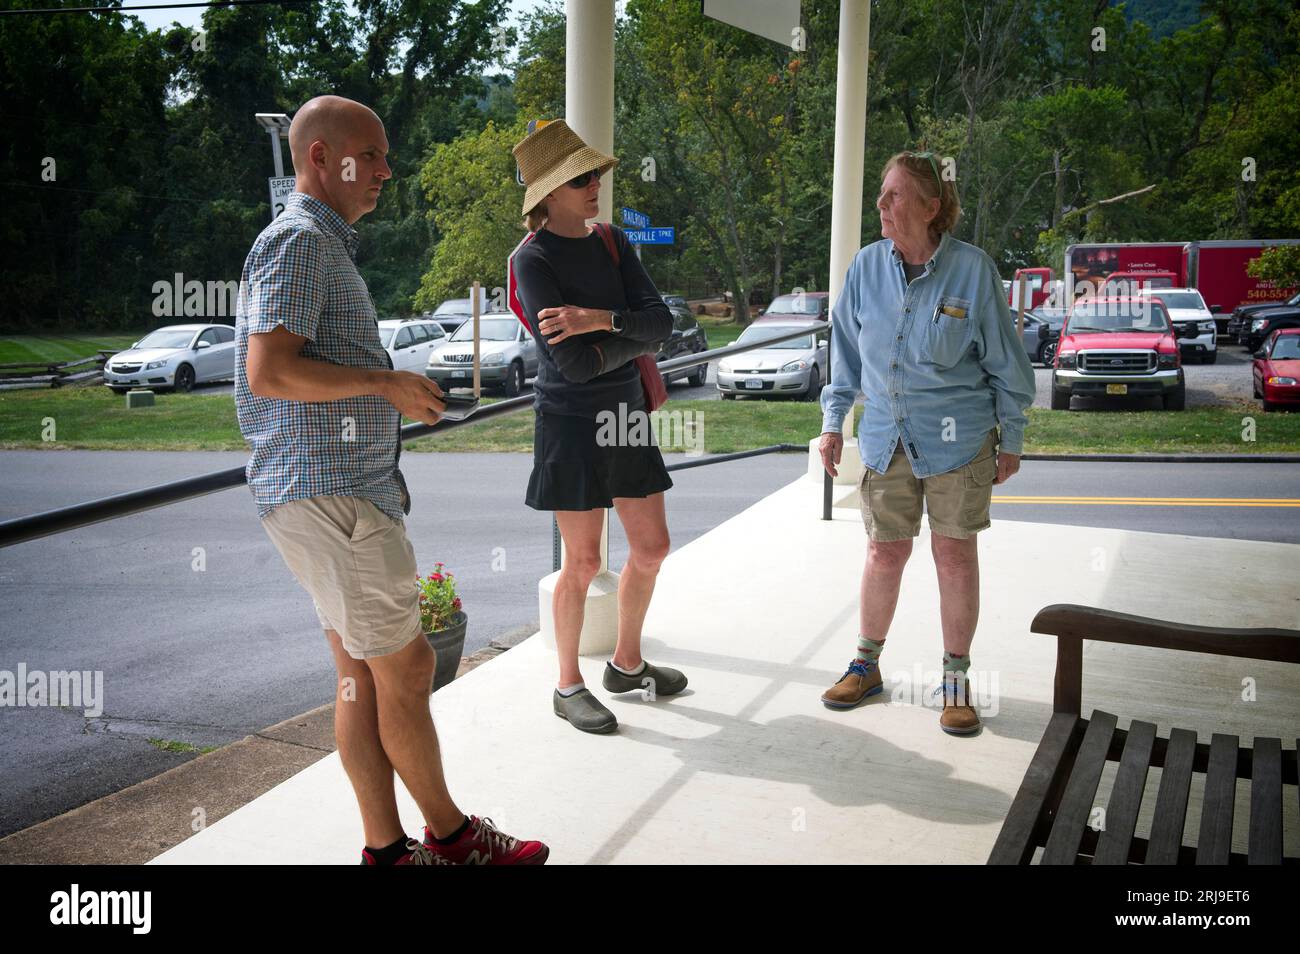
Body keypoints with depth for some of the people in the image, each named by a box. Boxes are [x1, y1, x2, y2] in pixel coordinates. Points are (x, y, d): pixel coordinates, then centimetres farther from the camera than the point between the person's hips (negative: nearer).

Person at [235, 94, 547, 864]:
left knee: (363, 673, 10)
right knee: (407, 667, 0)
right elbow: (270, 372, -22)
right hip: (328, 494, -10)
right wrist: (387, 383, -15)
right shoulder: (299, 241, -11)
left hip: (349, 488, 10)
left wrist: (398, 393, 14)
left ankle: (388, 846, 18)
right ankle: (450, 833, 15)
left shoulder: (324, 245, 21)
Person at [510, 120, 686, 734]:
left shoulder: (611, 242, 7)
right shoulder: (533, 260, -12)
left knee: (652, 547, 12)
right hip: (570, 421, -7)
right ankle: (568, 687, 19)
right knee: (583, 562, 1)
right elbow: (572, 363, -21)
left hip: (625, 414, 7)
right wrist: (635, 334, -8)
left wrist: (601, 320, -22)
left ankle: (626, 664, 32)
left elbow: (662, 321, -5)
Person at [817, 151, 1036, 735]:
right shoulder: (867, 266, -1)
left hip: (957, 439, -2)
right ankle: (867, 664, 27)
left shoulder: (973, 269, -10)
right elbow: (846, 351, 10)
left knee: (955, 554, 4)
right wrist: (833, 422, 9)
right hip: (885, 438, 3)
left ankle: (956, 680, 19)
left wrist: (1012, 439, 1)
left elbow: (1004, 362, -1)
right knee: (885, 553, 9)